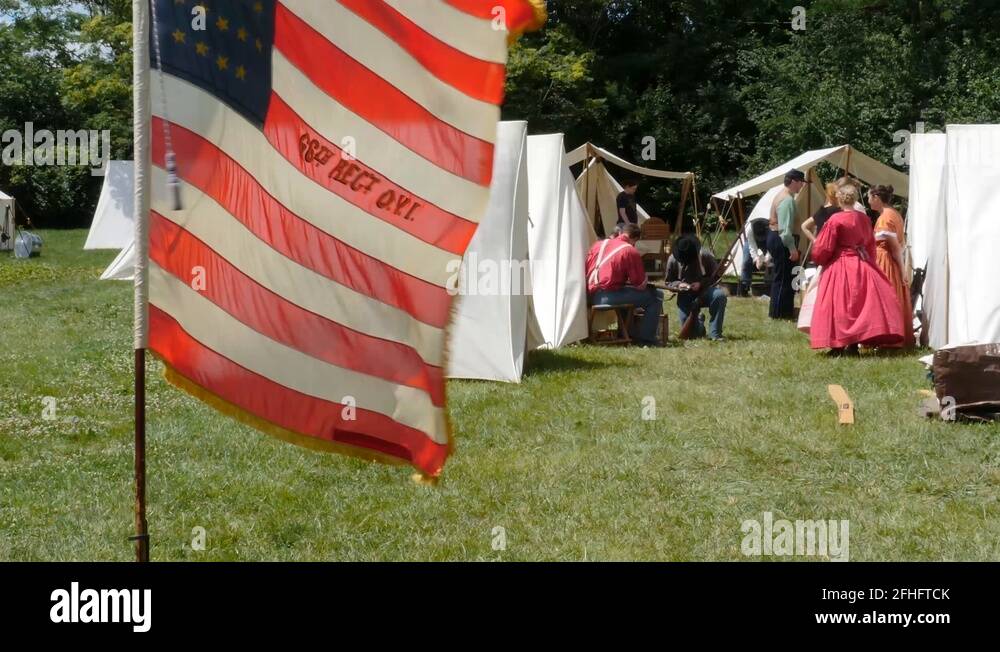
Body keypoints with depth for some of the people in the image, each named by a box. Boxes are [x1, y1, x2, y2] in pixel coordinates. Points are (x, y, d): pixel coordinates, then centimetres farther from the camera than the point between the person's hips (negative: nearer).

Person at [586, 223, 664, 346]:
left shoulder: (599, 244, 13)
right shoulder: (631, 252, -4)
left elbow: (586, 269, 21)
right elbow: (641, 285, -3)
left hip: (591, 296, 7)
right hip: (610, 296, -7)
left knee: (630, 294, 36)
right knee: (656, 296, 2)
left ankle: (628, 333, 36)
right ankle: (646, 338, 1)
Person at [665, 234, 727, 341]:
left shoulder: (705, 255, -13)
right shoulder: (673, 260, -9)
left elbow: (716, 275, -7)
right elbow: (668, 283, 2)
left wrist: (701, 283, -23)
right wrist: (678, 285, -21)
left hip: (704, 291, -1)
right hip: (686, 297, 1)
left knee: (720, 295, -37)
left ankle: (715, 334, -27)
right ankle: (699, 320, 32)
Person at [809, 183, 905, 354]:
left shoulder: (835, 220, -13)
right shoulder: (864, 218, 5)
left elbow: (823, 249, -8)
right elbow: (871, 245, 15)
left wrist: (819, 259, 11)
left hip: (840, 268, -5)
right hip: (862, 267, 5)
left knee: (839, 304, 0)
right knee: (859, 302, 9)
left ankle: (838, 346, 0)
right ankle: (853, 344, 8)